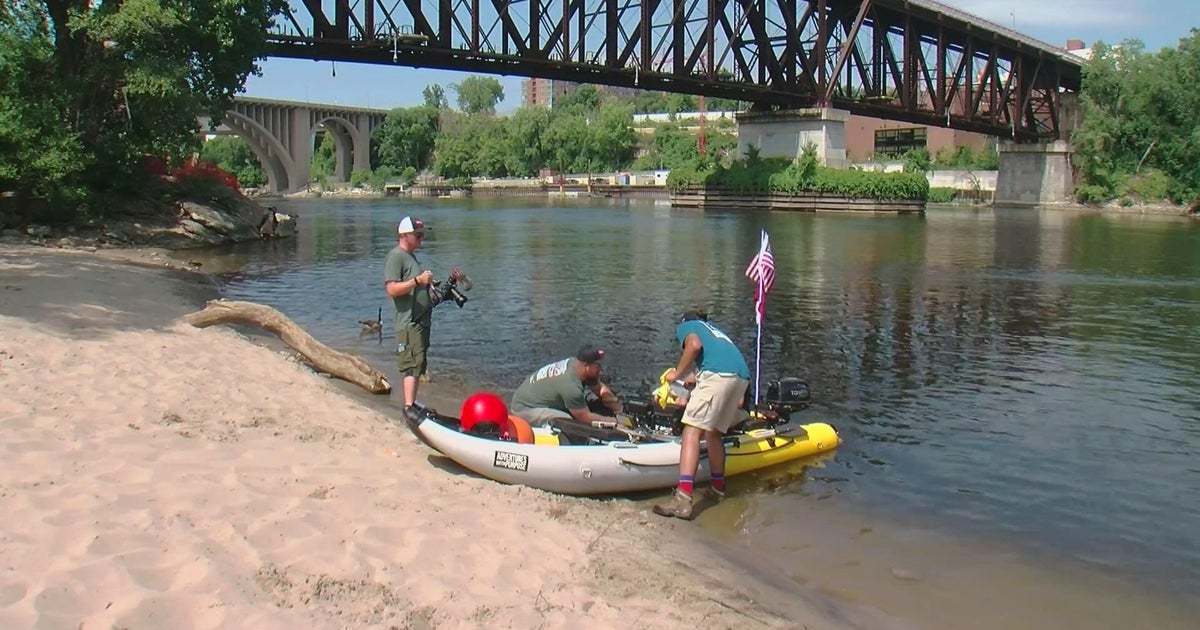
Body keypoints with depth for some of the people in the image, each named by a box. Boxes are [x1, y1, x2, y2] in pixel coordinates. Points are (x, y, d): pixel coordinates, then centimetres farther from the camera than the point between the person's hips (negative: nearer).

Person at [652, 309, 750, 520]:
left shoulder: (685, 325, 22)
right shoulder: (715, 331, 41)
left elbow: (695, 344, -2)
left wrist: (677, 373, 7)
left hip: (717, 374, -7)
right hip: (742, 377, 7)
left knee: (692, 430, -11)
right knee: (714, 433, 21)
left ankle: (683, 499, -24)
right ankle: (718, 488, 31)